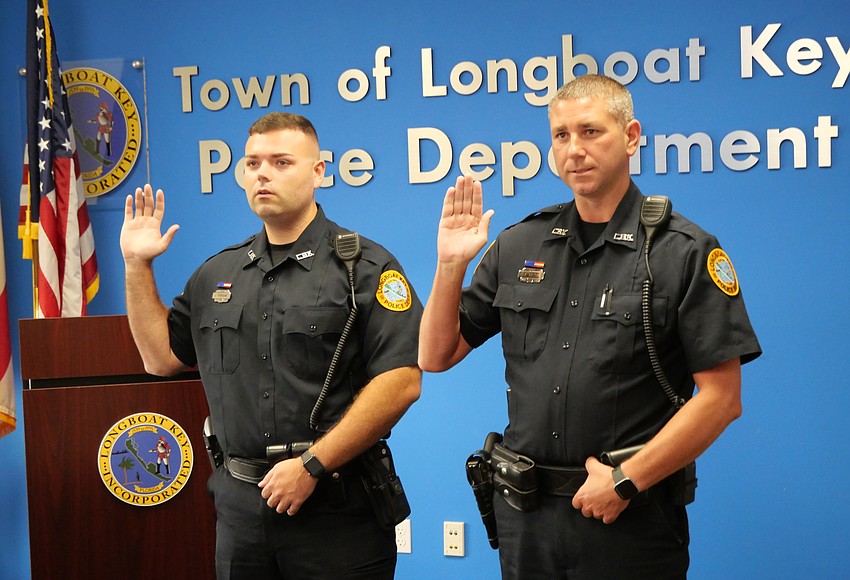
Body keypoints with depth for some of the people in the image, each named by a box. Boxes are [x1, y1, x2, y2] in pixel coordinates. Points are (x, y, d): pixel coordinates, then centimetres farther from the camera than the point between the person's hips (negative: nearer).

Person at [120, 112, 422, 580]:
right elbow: (162, 357, 18)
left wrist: (312, 464, -18)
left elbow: (401, 382, -15)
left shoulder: (365, 267, -6)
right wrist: (137, 266, 10)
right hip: (240, 504, 5)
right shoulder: (217, 274, 12)